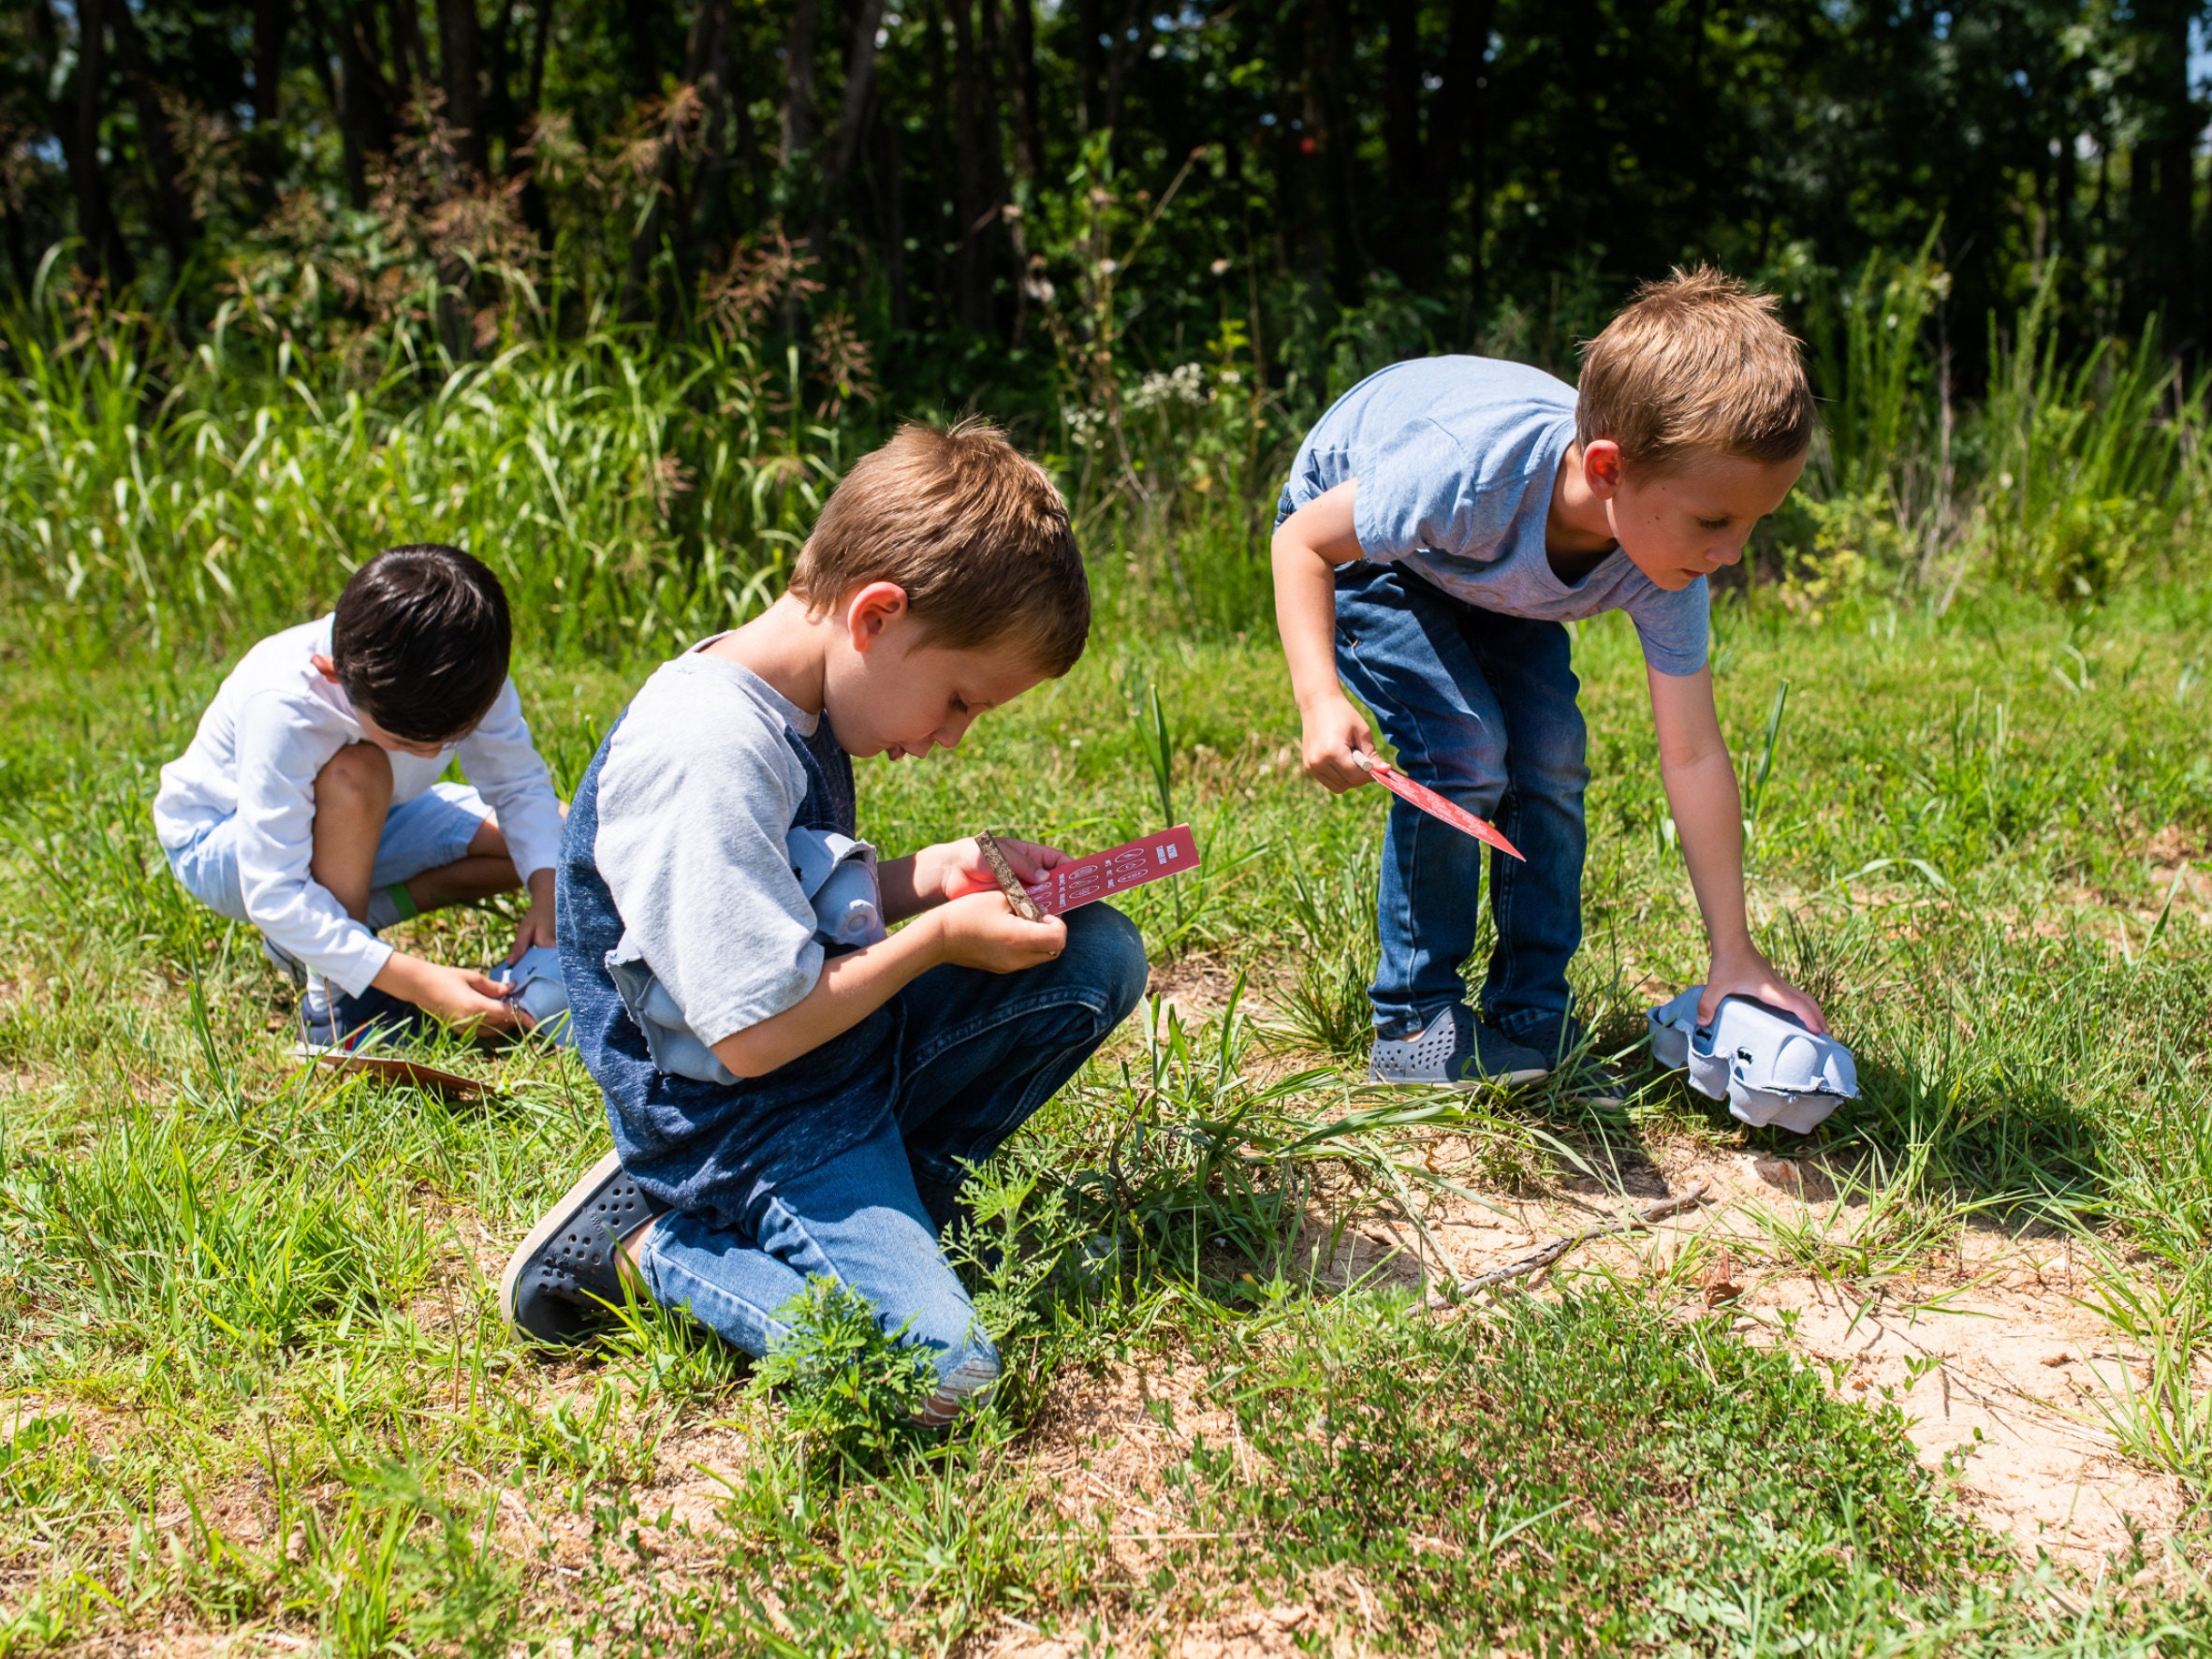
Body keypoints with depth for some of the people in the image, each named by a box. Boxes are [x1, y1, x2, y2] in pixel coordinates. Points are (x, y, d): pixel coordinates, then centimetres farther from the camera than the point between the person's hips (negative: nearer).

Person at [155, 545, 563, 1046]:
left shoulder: (469, 677, -26)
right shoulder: (283, 707, -39)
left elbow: (519, 782, -13)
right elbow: (274, 896, -38)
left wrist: (547, 894, -31)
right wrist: (417, 982, -46)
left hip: (362, 827, 6)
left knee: (564, 832, -10)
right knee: (356, 777, -39)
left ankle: (351, 922, -6)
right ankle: (332, 997, -23)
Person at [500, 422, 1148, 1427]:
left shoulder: (795, 703, 3)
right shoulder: (709, 754, -28)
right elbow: (755, 1038, -26)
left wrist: (932, 873, 2)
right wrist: (938, 937, -15)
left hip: (843, 1041, 9)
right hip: (741, 1117, -9)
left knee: (1100, 956, 2)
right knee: (939, 1373, -23)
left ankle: (894, 1189, 3)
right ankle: (649, 1249, -3)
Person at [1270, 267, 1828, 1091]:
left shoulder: (1666, 560, -27)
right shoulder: (1474, 470, -44)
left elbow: (1694, 757, -20)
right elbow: (1302, 540, -28)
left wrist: (1736, 954, -19)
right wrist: (1320, 702, -45)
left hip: (1491, 575, 5)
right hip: (1353, 536, -5)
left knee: (1550, 757, -9)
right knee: (1462, 749, -22)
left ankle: (1532, 1020, 6)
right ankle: (1413, 1024, -6)